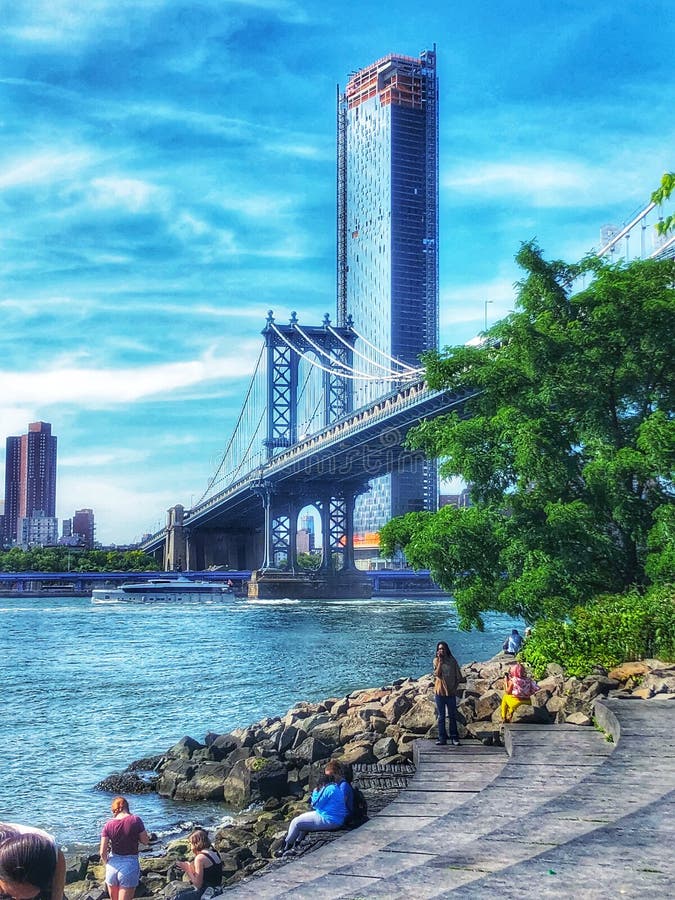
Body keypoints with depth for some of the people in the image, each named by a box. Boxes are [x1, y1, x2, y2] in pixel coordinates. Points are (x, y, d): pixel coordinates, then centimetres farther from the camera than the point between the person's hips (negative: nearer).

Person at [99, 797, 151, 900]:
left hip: (112, 866, 3)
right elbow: (145, 841, 1)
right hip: (130, 866, -3)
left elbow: (102, 853, -3)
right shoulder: (136, 820, -9)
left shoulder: (108, 825, -2)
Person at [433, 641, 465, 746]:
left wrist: (455, 687, -2)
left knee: (452, 716, 3)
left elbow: (458, 676, 8)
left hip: (451, 692, 1)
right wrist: (440, 660, -16)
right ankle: (442, 738, 6)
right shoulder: (436, 660, 1)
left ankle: (454, 738, 7)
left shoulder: (452, 661, 3)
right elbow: (437, 673, -14)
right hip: (440, 691, -1)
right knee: (441, 716, 3)